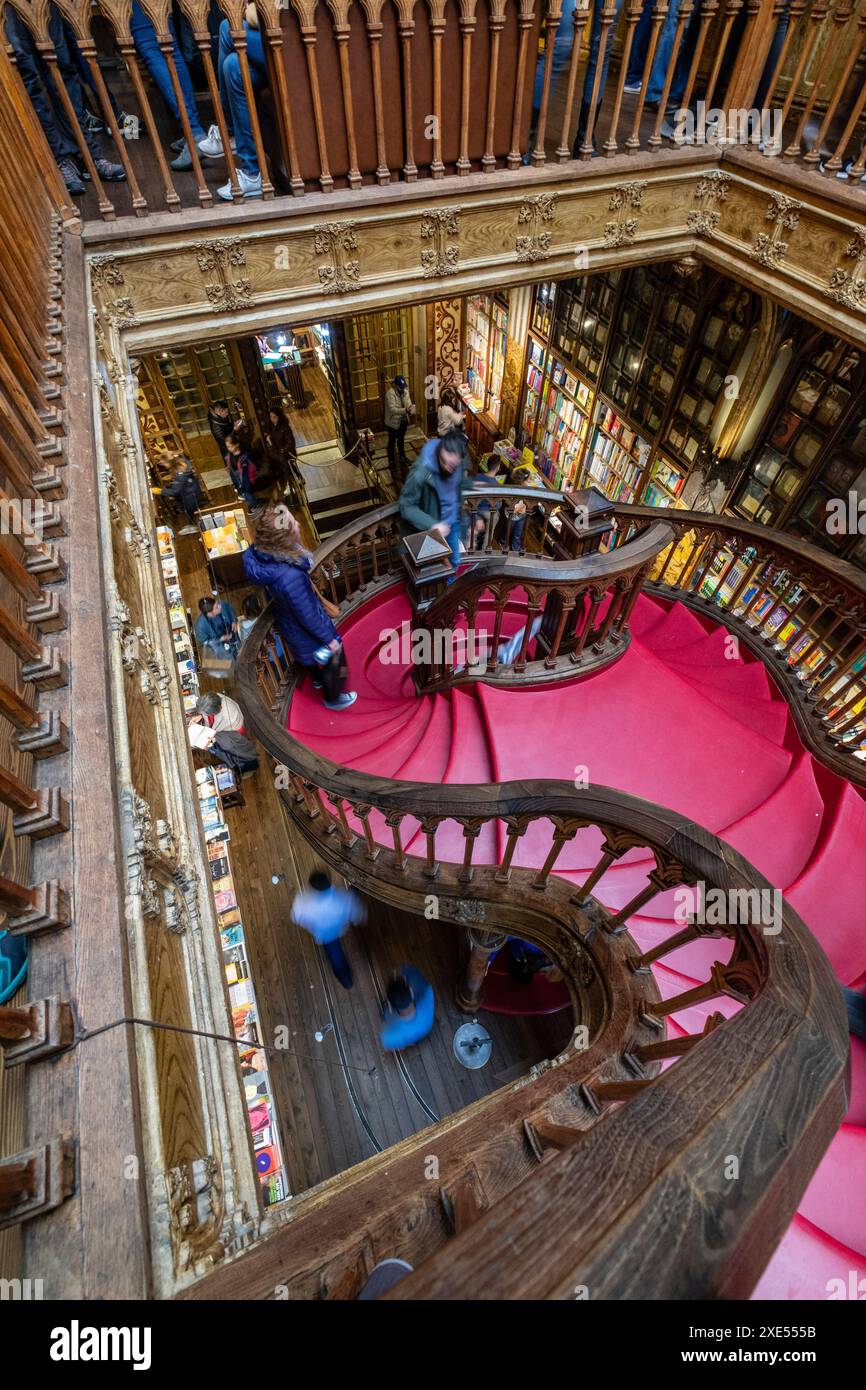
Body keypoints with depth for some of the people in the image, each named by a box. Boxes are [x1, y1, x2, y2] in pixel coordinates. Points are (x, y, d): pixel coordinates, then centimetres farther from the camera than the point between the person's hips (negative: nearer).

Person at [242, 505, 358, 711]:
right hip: (306, 631, -7)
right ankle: (333, 698, 51)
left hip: (291, 622, 7)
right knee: (333, 660, 23)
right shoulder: (290, 577, -44)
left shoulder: (262, 553, -19)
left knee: (314, 655, 37)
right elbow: (307, 616, -30)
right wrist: (329, 638, -14)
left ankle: (318, 679, 67)